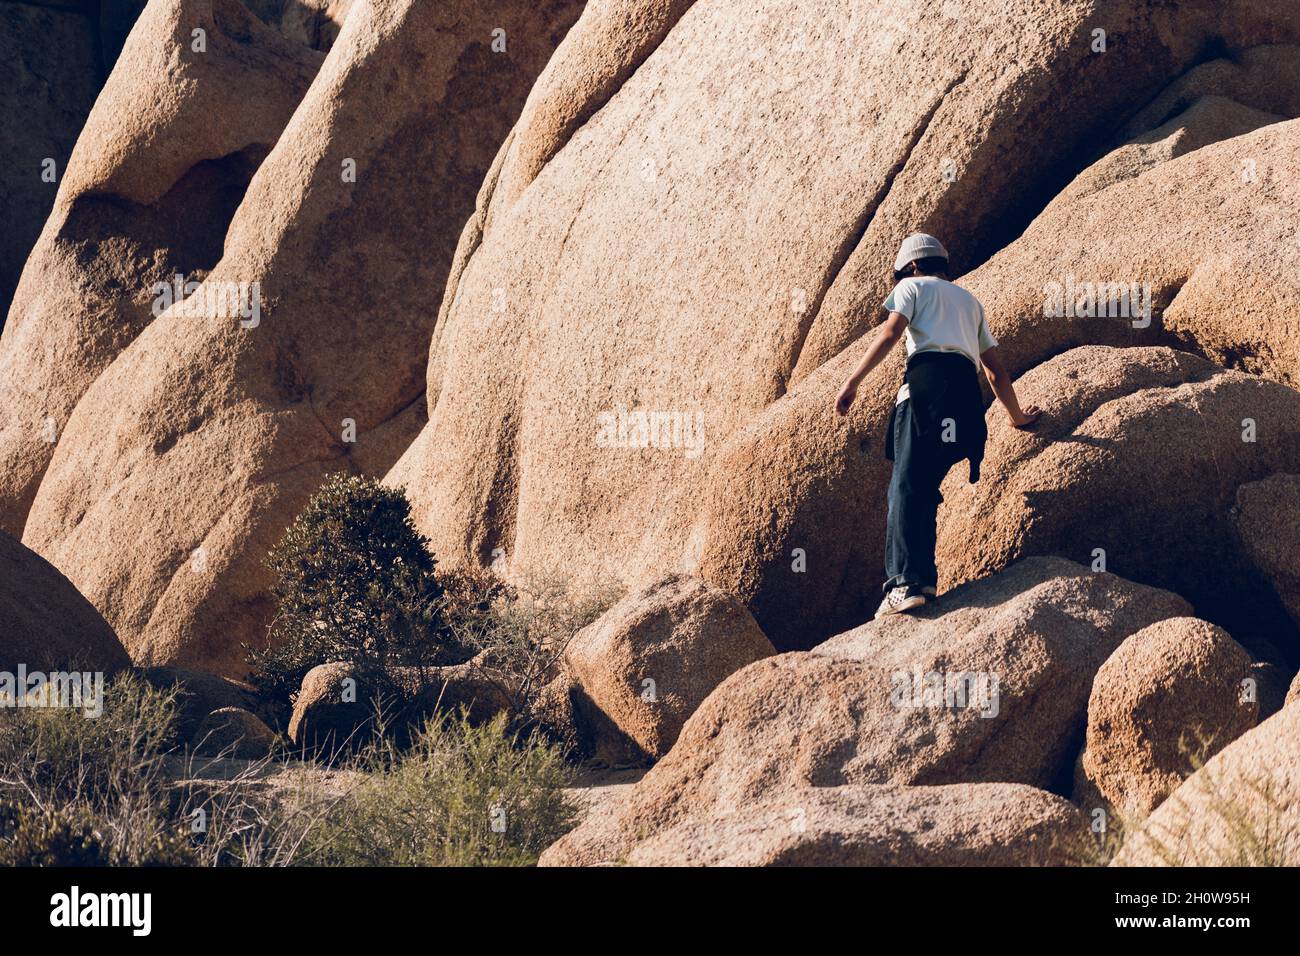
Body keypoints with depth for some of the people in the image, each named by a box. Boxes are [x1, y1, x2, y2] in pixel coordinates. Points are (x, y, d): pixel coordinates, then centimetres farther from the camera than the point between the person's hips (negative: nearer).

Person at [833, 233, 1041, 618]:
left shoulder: (913, 287, 18)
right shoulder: (969, 301, 35)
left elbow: (889, 334, -1)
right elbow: (996, 369, 35)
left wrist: (852, 382, -3)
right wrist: (1017, 416, 46)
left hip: (928, 377, -6)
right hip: (967, 392, 6)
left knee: (907, 485, -15)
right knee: (925, 486, 8)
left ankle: (907, 581, -30)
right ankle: (921, 579, -5)